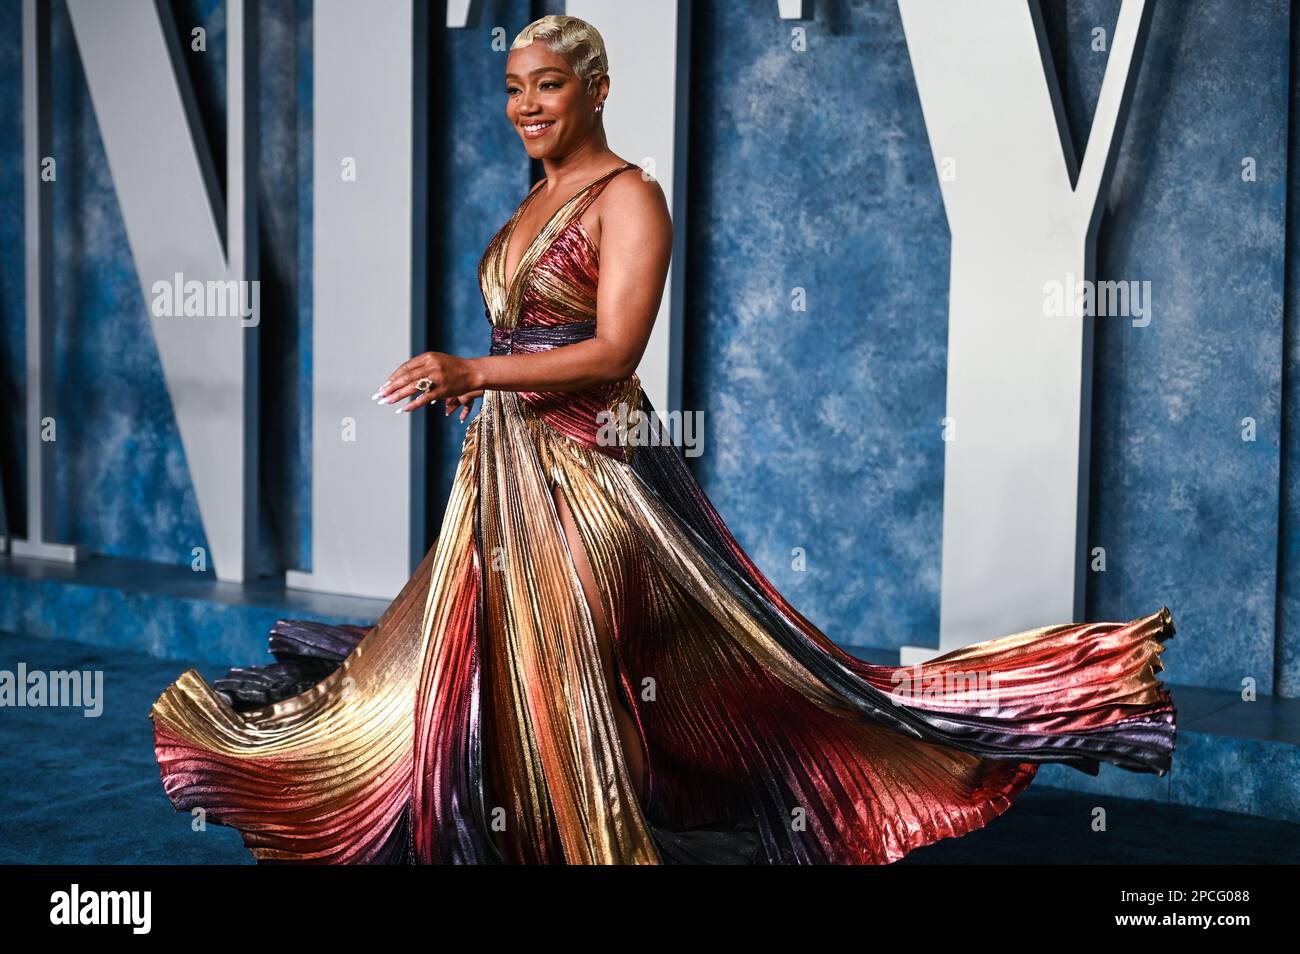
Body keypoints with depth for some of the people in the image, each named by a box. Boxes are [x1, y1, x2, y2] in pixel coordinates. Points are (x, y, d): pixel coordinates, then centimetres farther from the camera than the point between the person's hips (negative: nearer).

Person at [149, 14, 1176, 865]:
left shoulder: (628, 196, -9)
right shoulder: (538, 203, 16)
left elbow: (612, 353, -19)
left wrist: (472, 373, -26)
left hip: (594, 473, -8)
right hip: (509, 471, 8)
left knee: (589, 690, -5)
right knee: (482, 676, 11)